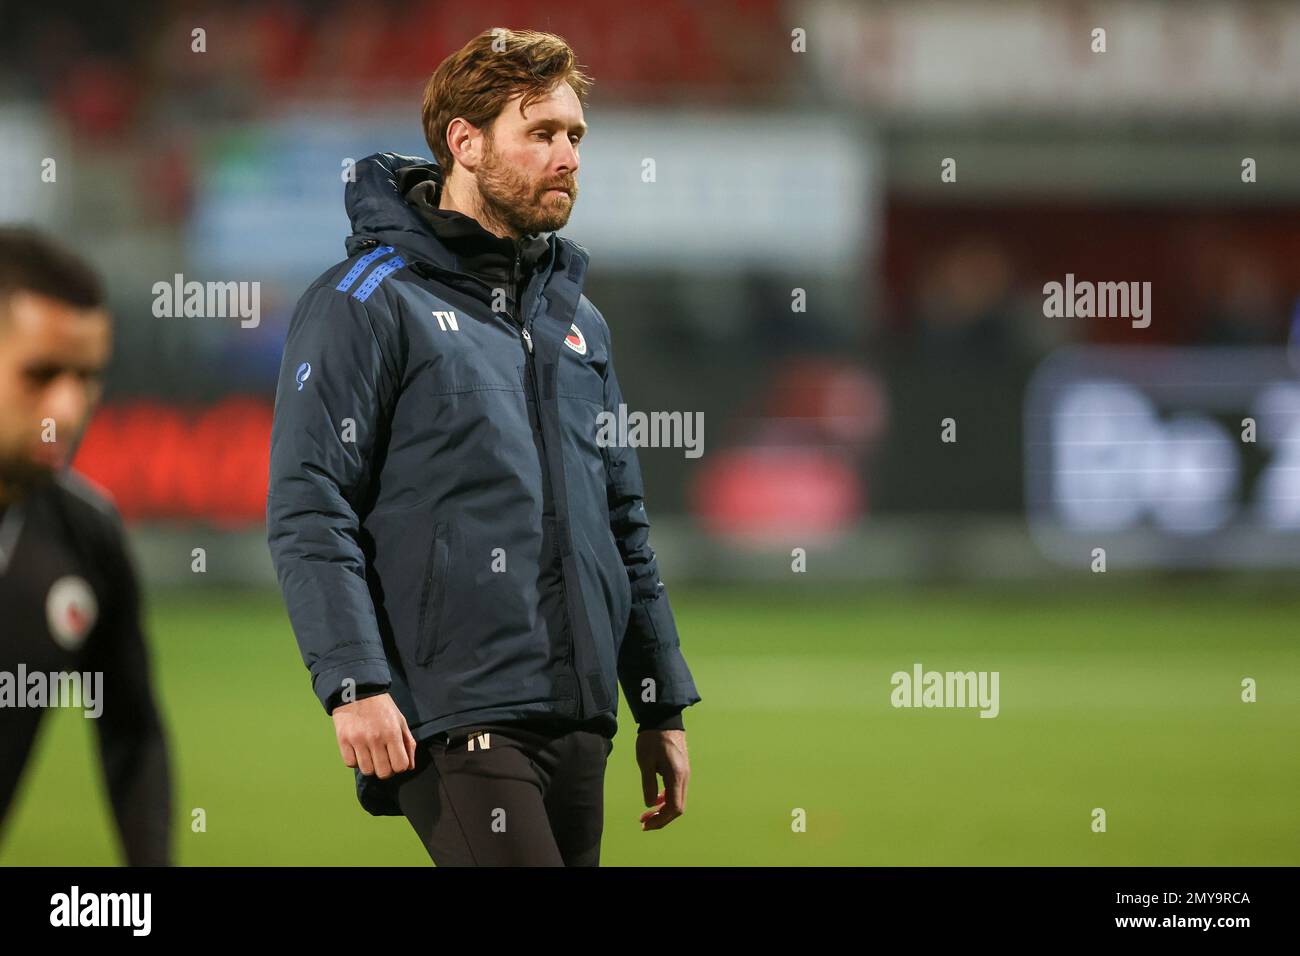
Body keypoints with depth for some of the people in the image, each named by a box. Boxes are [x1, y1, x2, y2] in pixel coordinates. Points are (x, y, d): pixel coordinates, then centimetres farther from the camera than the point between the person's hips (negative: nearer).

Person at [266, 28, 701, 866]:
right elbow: (308, 508, -10)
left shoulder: (576, 318, 21)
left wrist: (664, 705, 19)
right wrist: (354, 684, -20)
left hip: (580, 719, 7)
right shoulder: (371, 302, -3)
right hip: (456, 719, -7)